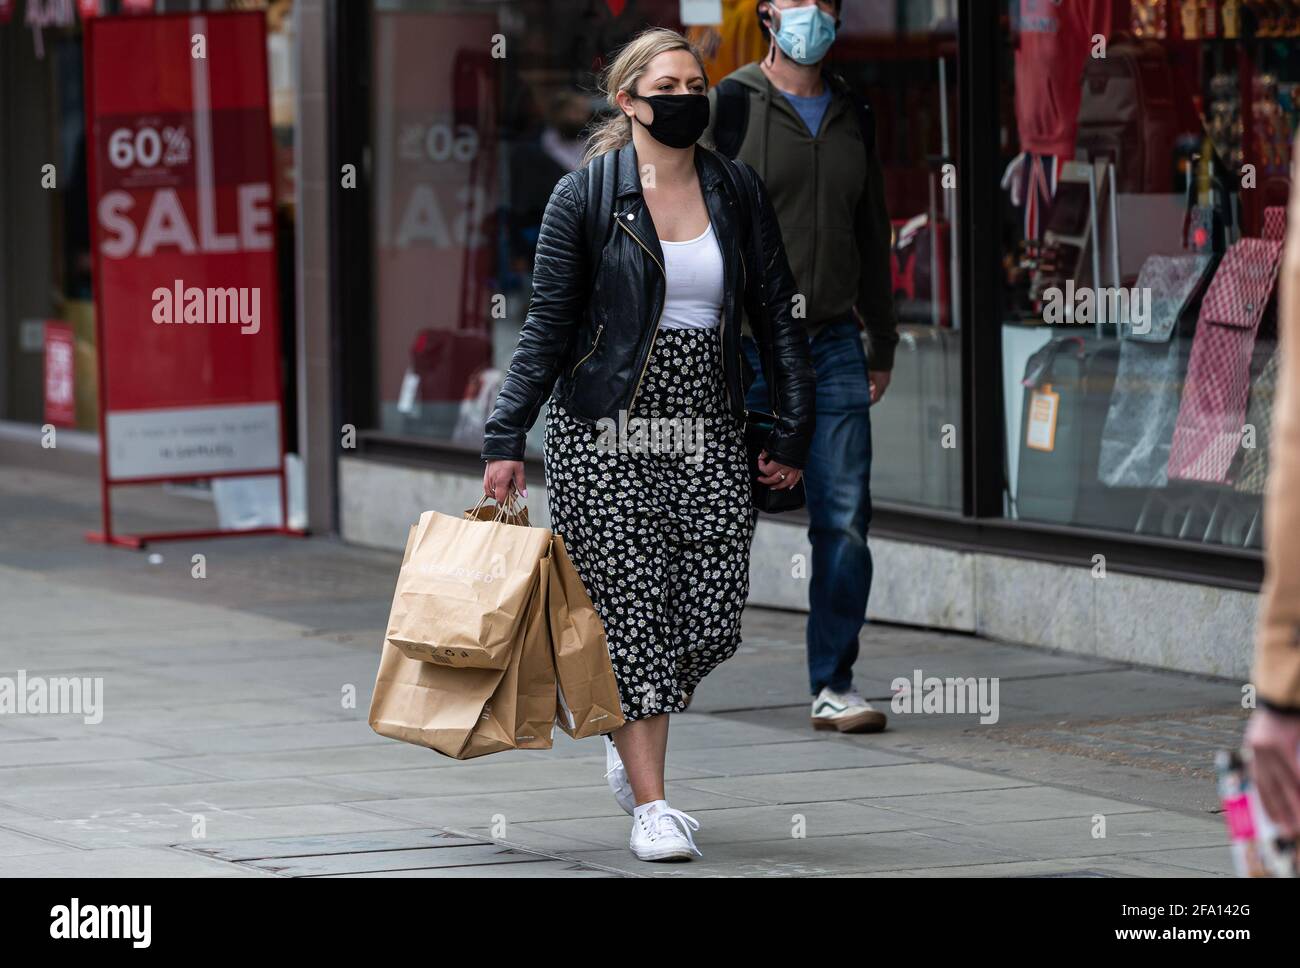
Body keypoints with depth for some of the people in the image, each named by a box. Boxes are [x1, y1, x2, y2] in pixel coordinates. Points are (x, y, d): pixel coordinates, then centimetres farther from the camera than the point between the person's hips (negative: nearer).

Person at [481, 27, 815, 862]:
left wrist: (793, 434, 7)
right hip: (606, 438, -3)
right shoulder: (588, 196, -2)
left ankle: (631, 739, 27)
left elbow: (779, 314, 11)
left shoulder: (738, 192, 7)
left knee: (714, 619, -1)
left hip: (710, 439, 3)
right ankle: (651, 804, 2)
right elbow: (549, 325, -2)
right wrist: (506, 440, -6)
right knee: (630, 609, -5)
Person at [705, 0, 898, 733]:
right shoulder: (731, 106, -2)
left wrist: (882, 346, 20)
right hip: (742, 346, -4)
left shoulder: (851, 118, 14)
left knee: (846, 519, -3)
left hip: (832, 347, 4)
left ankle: (834, 685, 2)